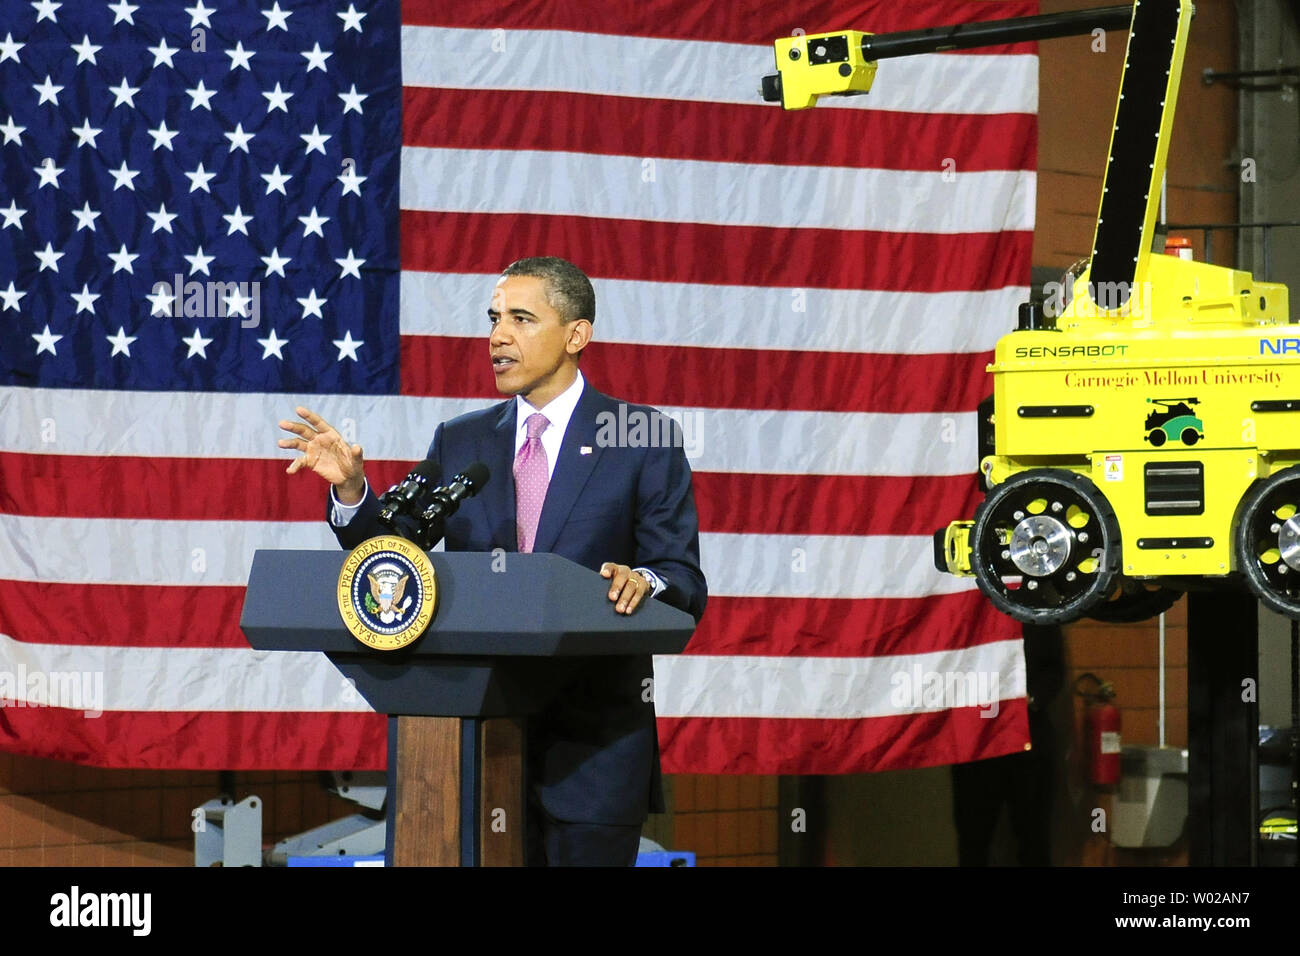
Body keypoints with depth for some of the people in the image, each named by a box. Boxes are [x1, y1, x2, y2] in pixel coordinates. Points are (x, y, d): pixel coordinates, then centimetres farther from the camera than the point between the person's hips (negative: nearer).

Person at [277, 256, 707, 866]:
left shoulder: (644, 440, 0)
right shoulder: (459, 443, 12)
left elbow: (686, 587, -4)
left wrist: (644, 581, -27)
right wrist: (351, 488, -7)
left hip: (594, 743, -3)